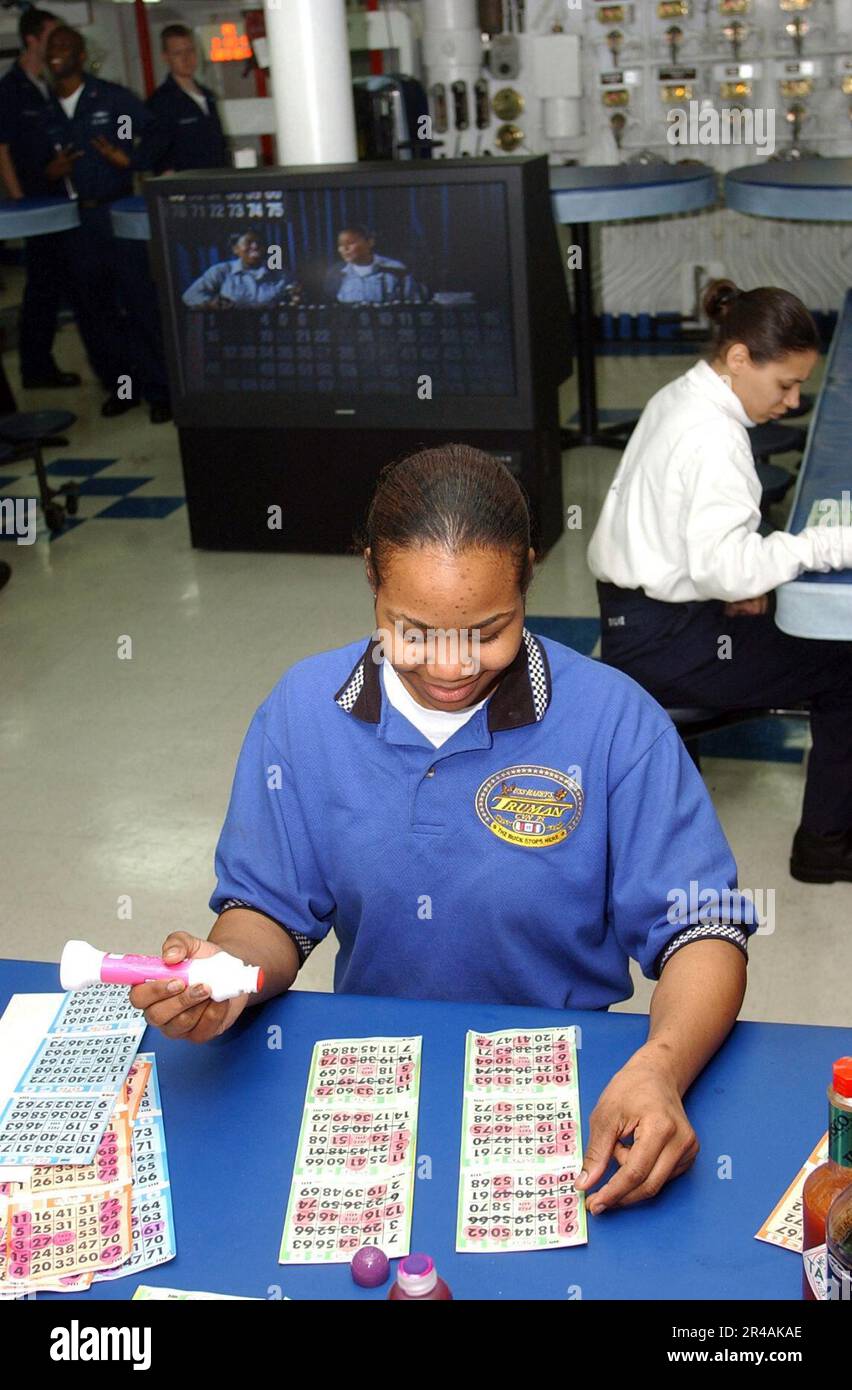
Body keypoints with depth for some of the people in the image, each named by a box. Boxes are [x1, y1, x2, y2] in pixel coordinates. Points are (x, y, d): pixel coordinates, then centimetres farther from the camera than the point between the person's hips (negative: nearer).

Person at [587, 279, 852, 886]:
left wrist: (742, 581, 3)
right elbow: (723, 565, -31)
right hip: (662, 643, -10)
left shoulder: (678, 398, 8)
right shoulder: (713, 437, -23)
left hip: (637, 609, 10)